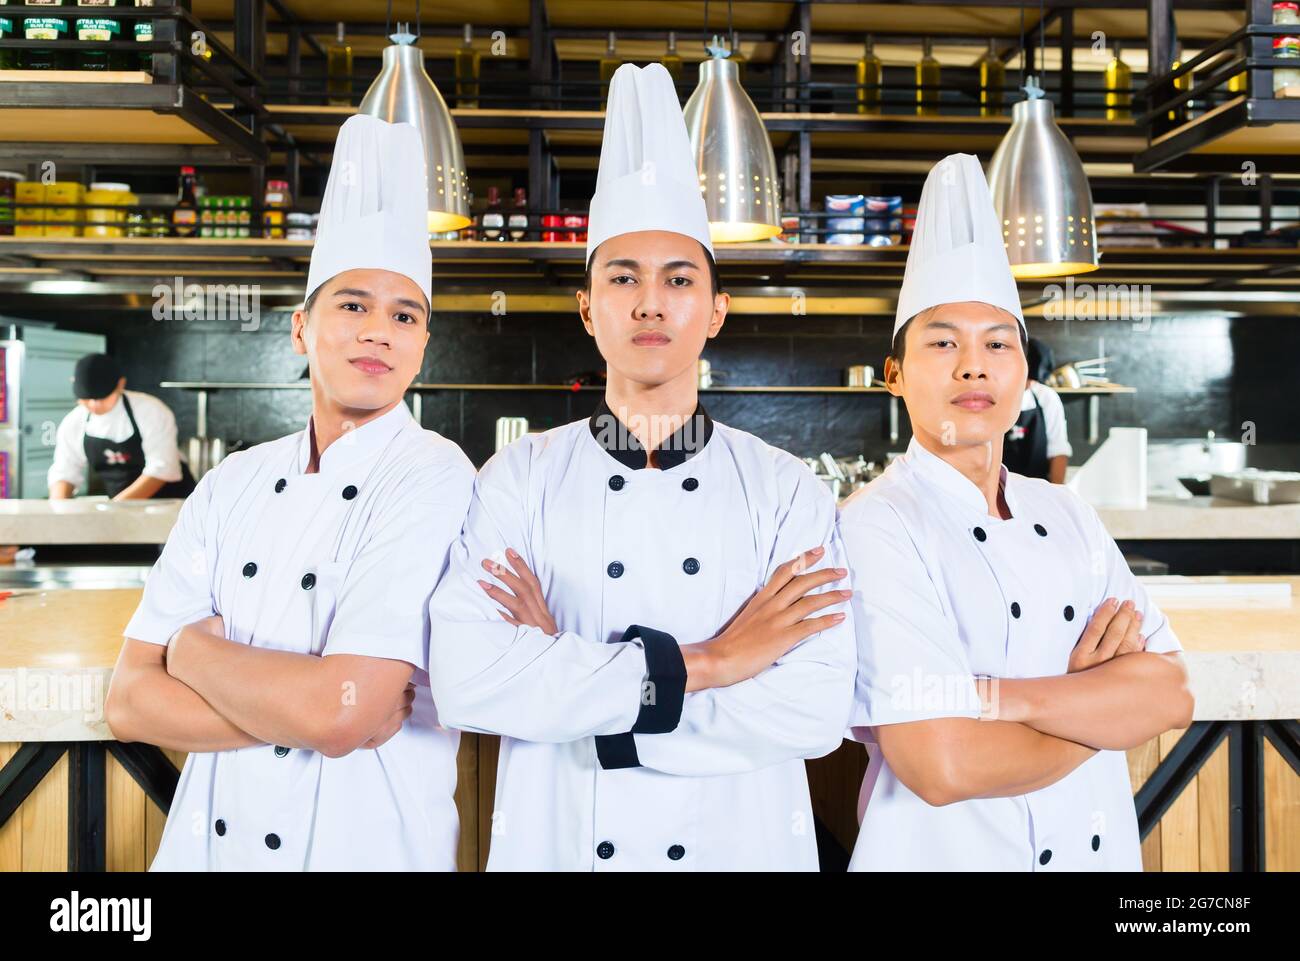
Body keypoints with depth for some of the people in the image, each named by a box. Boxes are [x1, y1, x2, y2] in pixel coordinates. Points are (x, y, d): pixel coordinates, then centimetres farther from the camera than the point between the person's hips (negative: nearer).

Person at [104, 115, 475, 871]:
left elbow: (340, 712, -25)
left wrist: (195, 648, -9)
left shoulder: (433, 480, -16)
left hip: (362, 844, -4)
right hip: (205, 841, 5)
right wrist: (307, 711, -18)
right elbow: (131, 702, -4)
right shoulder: (235, 482, 0)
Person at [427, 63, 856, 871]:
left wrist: (561, 678, -18)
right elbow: (465, 682, -19)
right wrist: (699, 663, -22)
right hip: (555, 845, 0)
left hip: (741, 844, 0)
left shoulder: (787, 490, -6)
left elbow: (818, 711, -17)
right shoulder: (521, 480, -6)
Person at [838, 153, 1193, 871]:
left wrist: (993, 695, -21)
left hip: (1103, 851, 6)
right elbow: (943, 767, -26)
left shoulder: (1067, 517, 1)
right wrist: (1105, 709, -9)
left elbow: (1172, 697, -5)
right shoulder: (876, 527, -19)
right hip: (951, 852, -5)